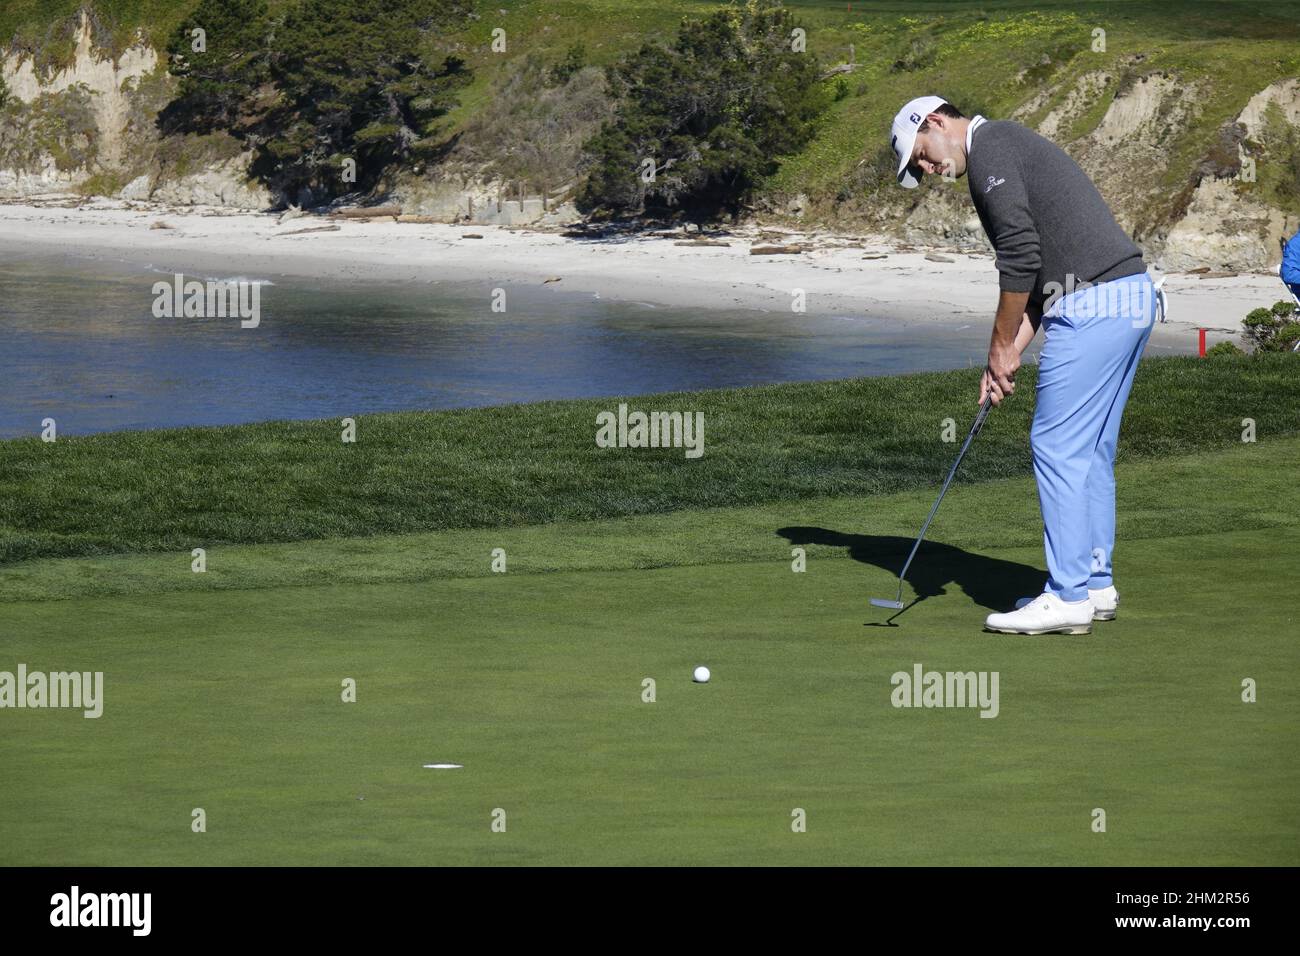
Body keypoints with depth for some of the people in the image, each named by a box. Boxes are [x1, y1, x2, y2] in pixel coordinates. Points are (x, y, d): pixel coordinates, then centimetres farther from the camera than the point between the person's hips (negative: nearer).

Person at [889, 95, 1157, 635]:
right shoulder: (1012, 148, 25)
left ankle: (1067, 598, -5)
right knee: (1091, 450, 15)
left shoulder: (989, 147, -6)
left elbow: (1021, 255, -15)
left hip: (1091, 306, -10)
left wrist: (1003, 344, -4)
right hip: (1132, 295, 10)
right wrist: (1009, 352, 17)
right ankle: (1095, 584, 20)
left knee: (1057, 446, -6)